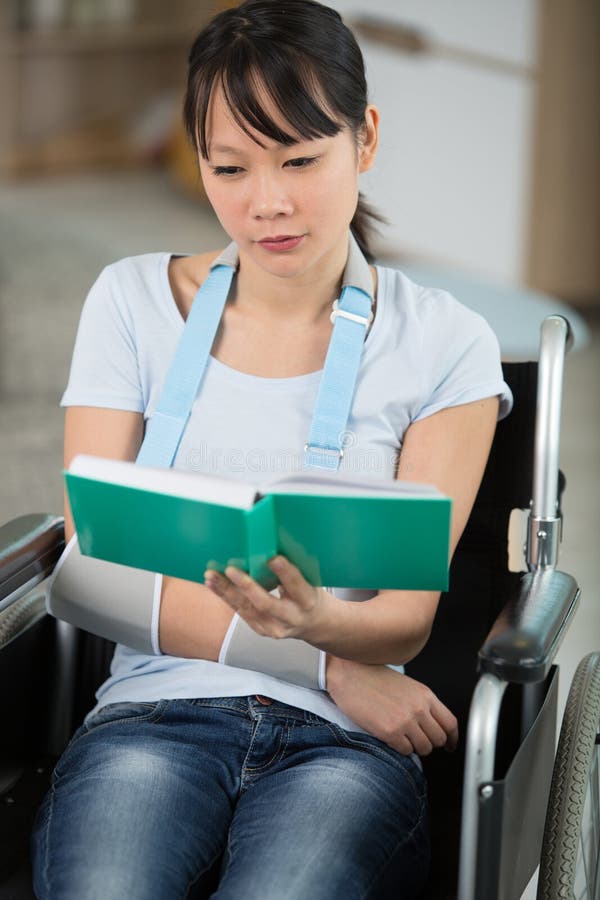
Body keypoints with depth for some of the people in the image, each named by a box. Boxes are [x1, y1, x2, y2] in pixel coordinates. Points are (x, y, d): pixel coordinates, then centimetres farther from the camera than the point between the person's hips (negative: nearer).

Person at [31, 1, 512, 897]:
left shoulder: (444, 344, 6)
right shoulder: (133, 302, 9)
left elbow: (406, 620, 1)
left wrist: (318, 619, -25)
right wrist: (323, 666, -7)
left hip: (343, 744, 0)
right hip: (156, 713, 1)